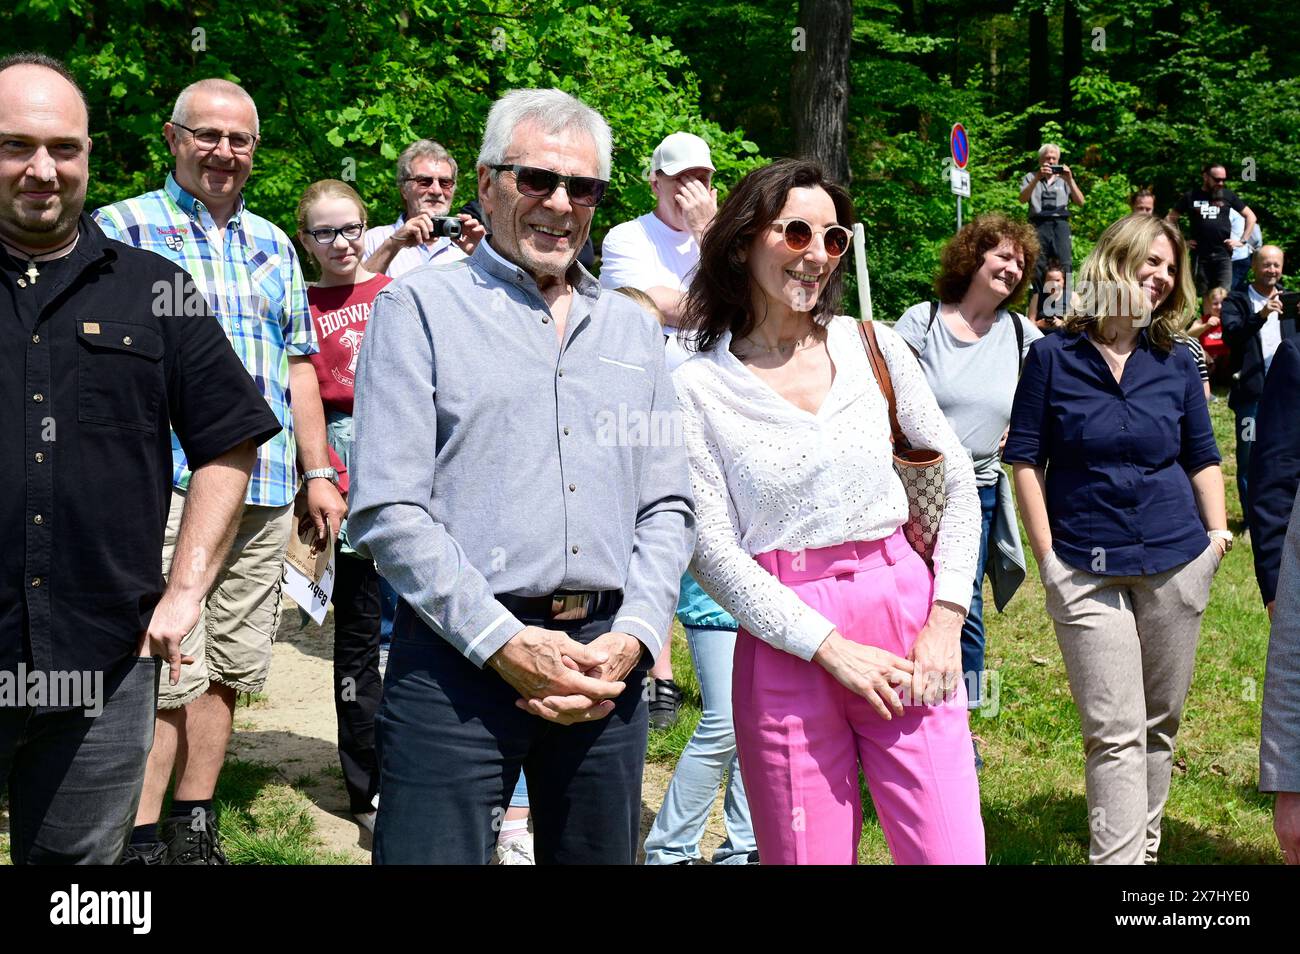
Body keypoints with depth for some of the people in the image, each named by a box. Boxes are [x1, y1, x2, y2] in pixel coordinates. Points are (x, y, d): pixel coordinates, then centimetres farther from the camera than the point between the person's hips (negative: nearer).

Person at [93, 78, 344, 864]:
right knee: (168, 672, -9)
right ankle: (140, 840, 1)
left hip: (267, 494, 5)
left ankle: (194, 827, 21)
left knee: (228, 669, 9)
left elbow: (299, 365, 20)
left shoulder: (273, 245, 18)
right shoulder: (124, 229, 1)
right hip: (168, 489, -5)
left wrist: (319, 472, 14)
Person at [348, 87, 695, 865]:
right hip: (460, 655, -4)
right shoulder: (422, 307, 0)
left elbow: (668, 508, 13)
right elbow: (387, 509, -8)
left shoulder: (633, 329, 15)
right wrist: (503, 643, -13)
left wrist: (633, 638, -3)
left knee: (599, 853, 14)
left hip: (608, 660, 5)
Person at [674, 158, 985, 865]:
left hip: (905, 608, 2)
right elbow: (713, 550, -7)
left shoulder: (873, 347, 5)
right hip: (787, 639, -2)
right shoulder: (696, 387, -3)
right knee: (807, 856, 6)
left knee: (953, 852, -1)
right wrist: (831, 647, -13)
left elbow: (956, 475, 9)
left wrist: (945, 620, -1)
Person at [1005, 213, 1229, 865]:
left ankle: (1144, 845, 28)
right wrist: (1047, 556, -5)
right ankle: (1117, 856, -4)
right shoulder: (1052, 357, -3)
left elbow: (1202, 456, 15)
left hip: (1175, 565, 3)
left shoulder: (1176, 362, 6)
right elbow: (1025, 459, -1)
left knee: (1159, 723, 13)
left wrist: (1218, 531, 4)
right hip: (1086, 571, -3)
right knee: (1114, 734, -6)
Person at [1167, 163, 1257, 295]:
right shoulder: (1190, 197, 6)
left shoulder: (1228, 195, 8)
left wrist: (1242, 240, 5)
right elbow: (1170, 219, 11)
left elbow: (1250, 216, 14)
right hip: (1199, 255, 0)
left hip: (1223, 254, 0)